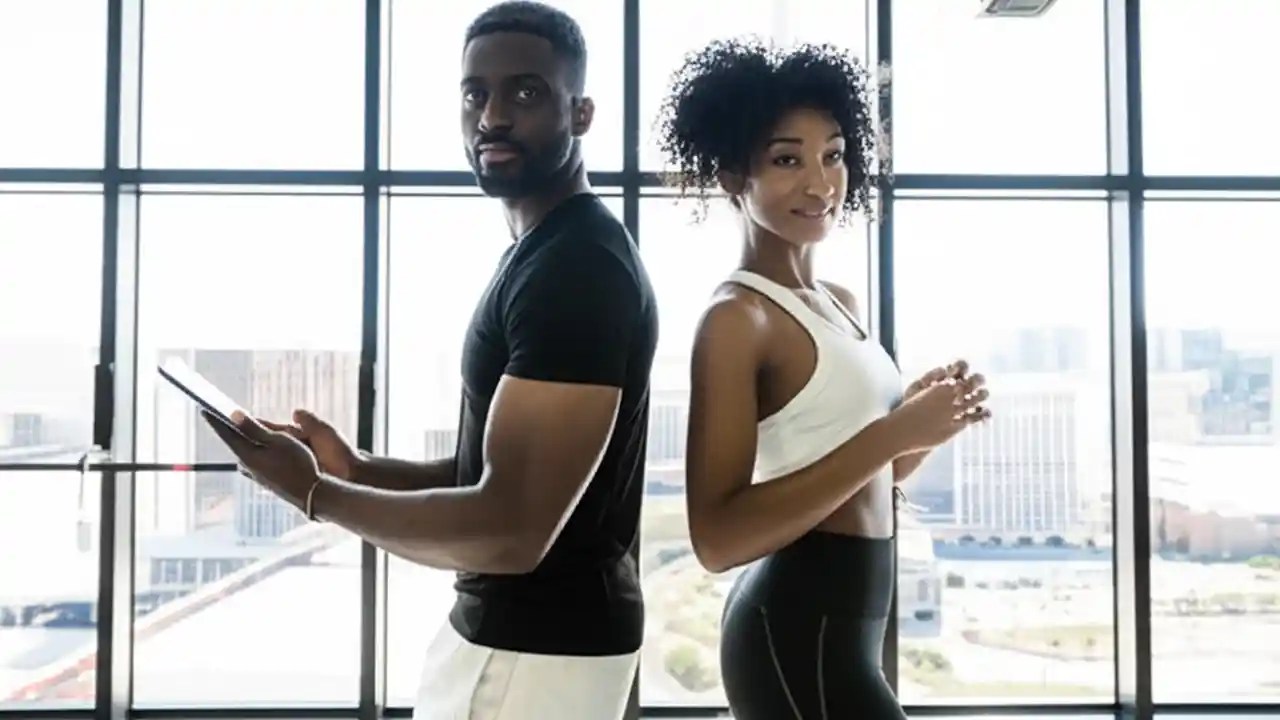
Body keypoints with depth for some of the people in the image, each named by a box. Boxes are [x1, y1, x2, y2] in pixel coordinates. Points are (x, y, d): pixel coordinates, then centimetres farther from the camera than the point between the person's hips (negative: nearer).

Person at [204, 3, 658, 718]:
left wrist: (316, 491, -16)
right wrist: (359, 468, 3)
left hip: (534, 650, -10)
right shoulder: (543, 255, 11)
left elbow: (511, 531, -28)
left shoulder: (575, 268, -23)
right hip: (522, 630, 10)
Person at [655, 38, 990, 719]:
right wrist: (893, 434, -24)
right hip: (796, 633, -9)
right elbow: (718, 538, -23)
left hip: (842, 625, 9)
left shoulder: (840, 304, 9)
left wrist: (928, 417, -3)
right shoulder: (736, 316, -16)